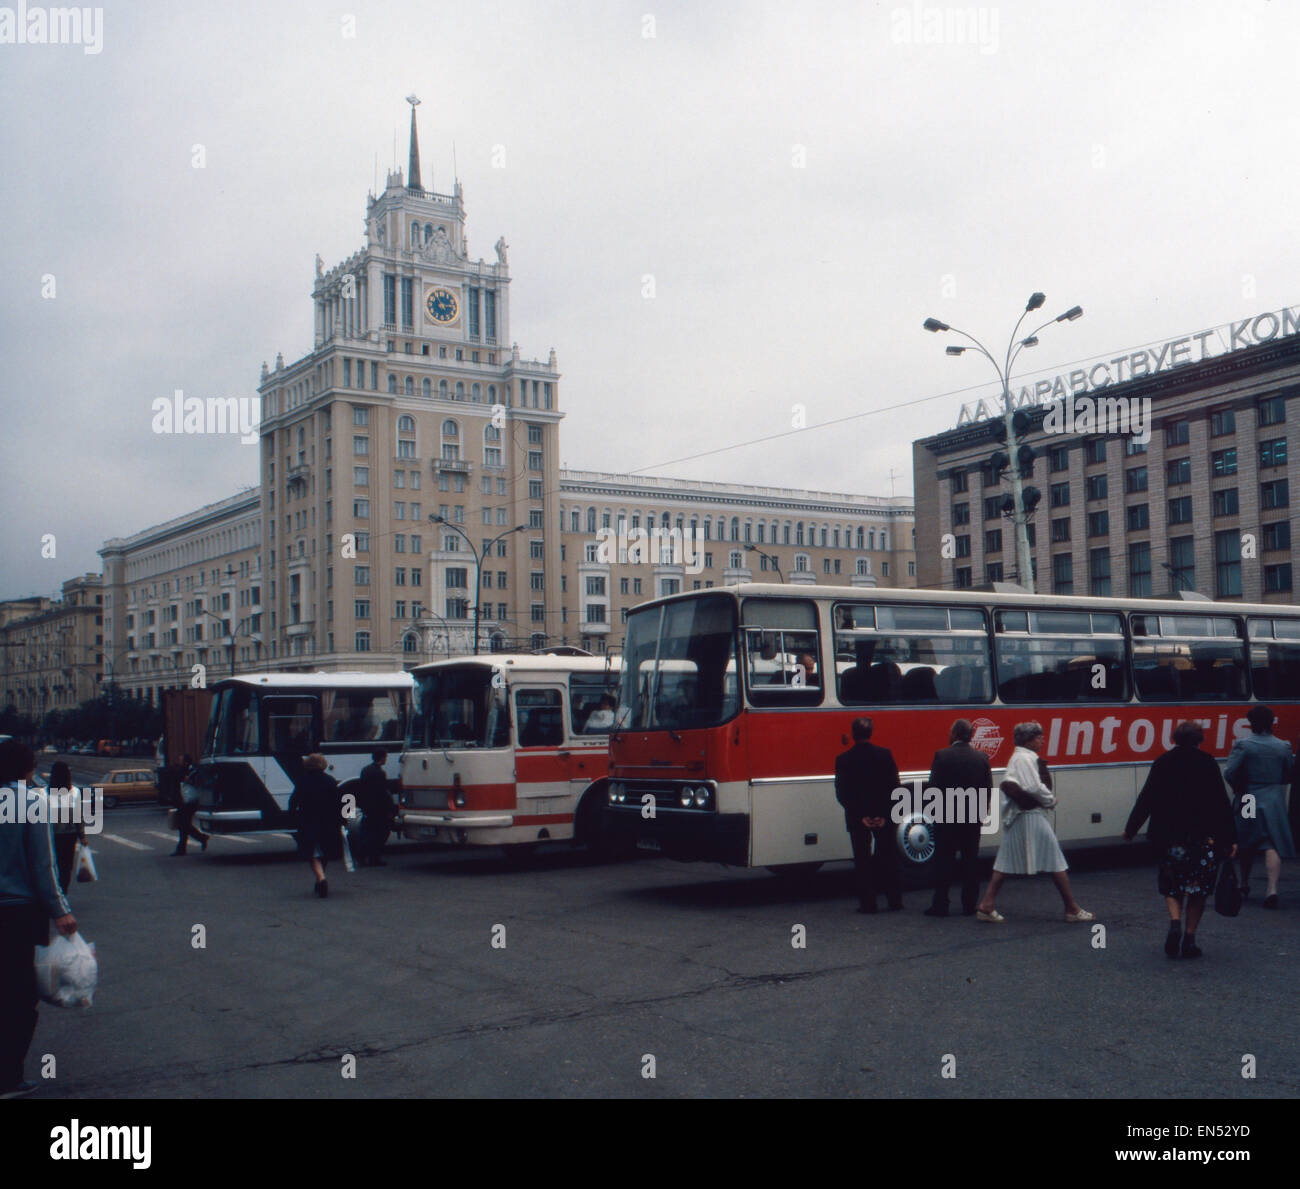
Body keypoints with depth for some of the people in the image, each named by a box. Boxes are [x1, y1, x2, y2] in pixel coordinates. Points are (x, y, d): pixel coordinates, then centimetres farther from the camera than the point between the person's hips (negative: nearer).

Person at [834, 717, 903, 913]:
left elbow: (841, 793, -8)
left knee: (862, 860, 6)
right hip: (883, 816, 1)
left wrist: (861, 816, -7)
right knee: (888, 858, 13)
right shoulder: (884, 754, -4)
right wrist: (884, 815, -6)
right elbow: (893, 786, -6)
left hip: (857, 818, -1)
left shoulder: (843, 760, -7)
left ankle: (867, 902, 6)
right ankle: (894, 900, 15)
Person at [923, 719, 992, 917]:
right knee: (971, 861, 10)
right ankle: (970, 905, 12)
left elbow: (933, 786, -10)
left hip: (947, 818, -3)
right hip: (972, 819, 3)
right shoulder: (981, 758, 2)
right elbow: (988, 789, 4)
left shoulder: (942, 756, -10)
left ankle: (940, 905, 4)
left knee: (944, 862, 3)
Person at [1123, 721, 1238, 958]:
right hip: (1204, 838, -1)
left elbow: (1146, 799, 2)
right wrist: (1230, 838, -1)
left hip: (1170, 836, 1)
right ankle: (1189, 939, 8)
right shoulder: (1207, 763, -2)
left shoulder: (1163, 763, 1)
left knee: (1172, 885, 14)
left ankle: (1175, 922, -11)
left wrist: (1130, 829, 11)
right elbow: (1222, 803, -4)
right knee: (1198, 888, 10)